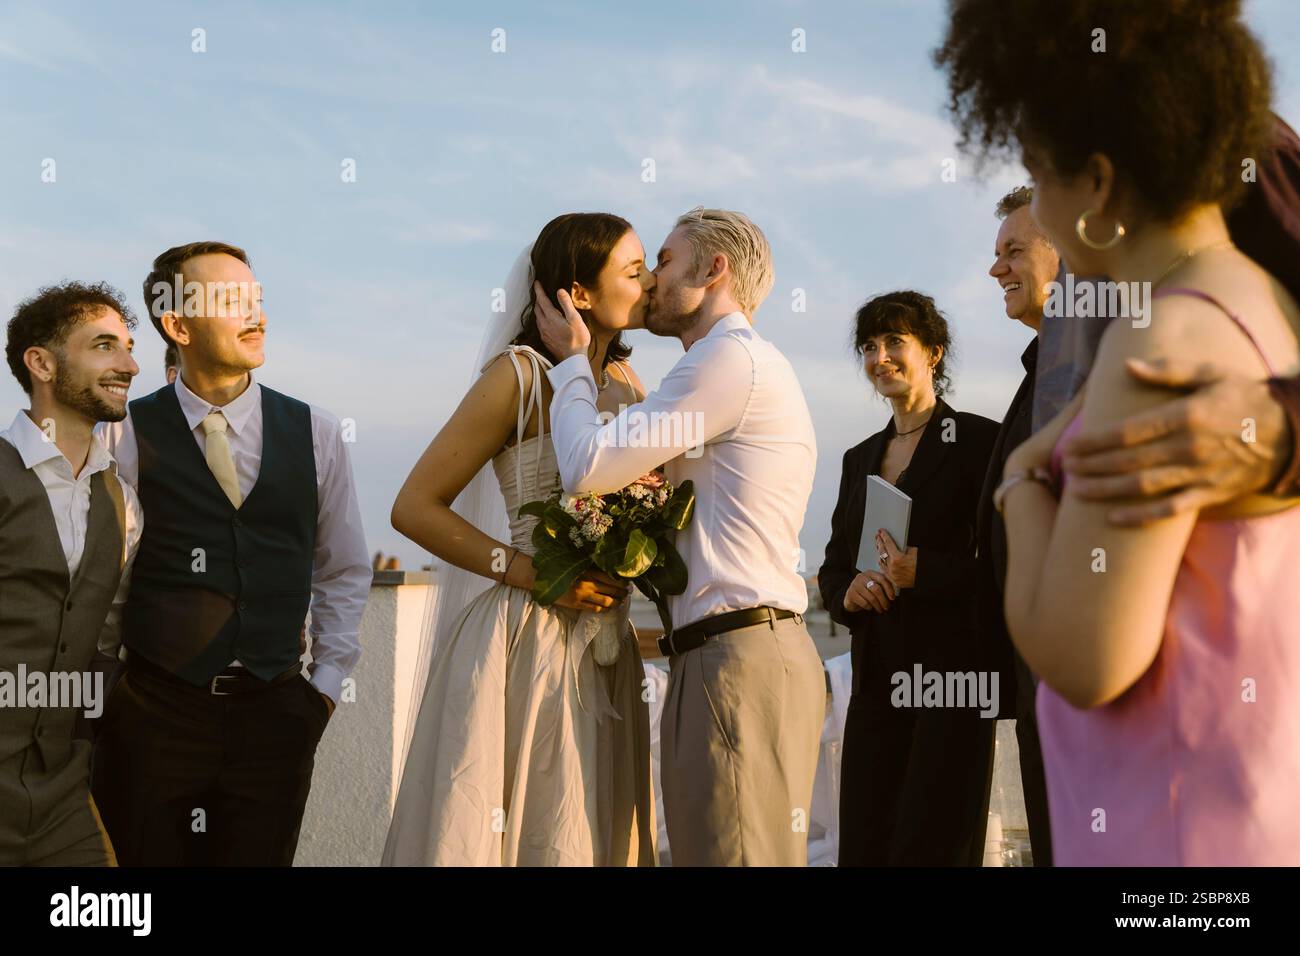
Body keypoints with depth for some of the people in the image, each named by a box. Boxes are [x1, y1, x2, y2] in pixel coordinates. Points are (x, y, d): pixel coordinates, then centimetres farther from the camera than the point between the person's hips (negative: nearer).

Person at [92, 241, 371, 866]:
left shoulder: (315, 433, 6)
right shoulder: (127, 436, -3)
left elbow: (344, 571, 14)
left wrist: (325, 684, 8)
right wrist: (110, 693, 0)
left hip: (275, 714, 2)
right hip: (152, 713, -2)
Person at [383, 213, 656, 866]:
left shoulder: (627, 385, 12)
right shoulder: (520, 375, -8)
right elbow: (414, 508, -9)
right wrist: (530, 572, -17)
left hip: (604, 651, 6)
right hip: (524, 643, -6)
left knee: (586, 839, 9)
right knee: (506, 832, 0)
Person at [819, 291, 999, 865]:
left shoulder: (979, 441, -3)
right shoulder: (860, 459, 18)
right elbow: (832, 567, 19)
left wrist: (923, 571, -19)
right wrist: (847, 591, -3)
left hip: (951, 672, -6)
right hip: (877, 677, 6)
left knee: (931, 845, -5)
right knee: (863, 844, 5)